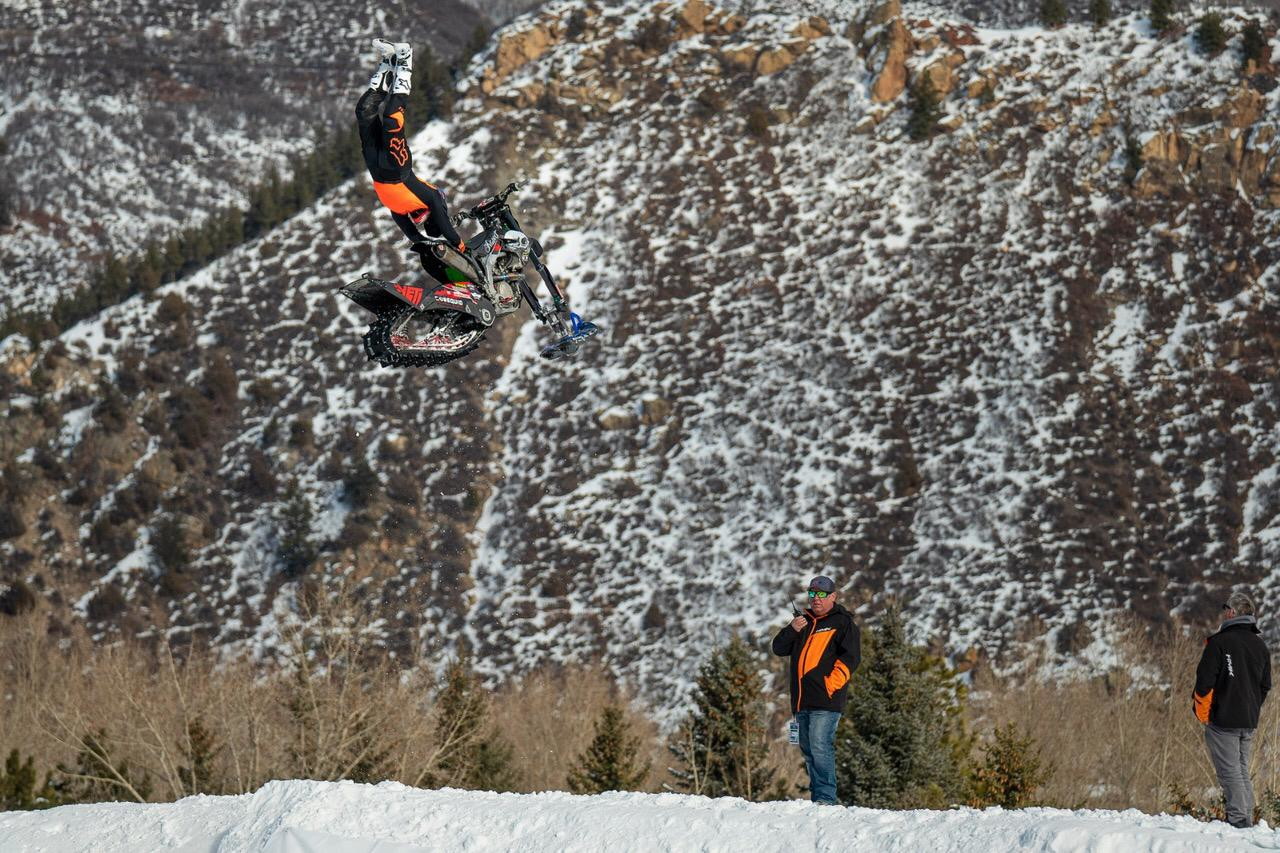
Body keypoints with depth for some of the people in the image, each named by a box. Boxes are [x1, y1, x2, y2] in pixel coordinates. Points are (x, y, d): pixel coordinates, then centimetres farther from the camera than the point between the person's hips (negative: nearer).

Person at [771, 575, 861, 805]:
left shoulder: (842, 622, 2)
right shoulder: (804, 621, 21)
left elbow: (851, 657, -7)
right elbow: (779, 648, 16)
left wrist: (831, 683, -15)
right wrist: (792, 630, -3)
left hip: (826, 700, -7)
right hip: (802, 700, 7)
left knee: (820, 747, -16)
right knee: (808, 751, 8)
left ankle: (825, 797, -18)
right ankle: (817, 798, 14)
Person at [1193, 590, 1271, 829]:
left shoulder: (1220, 642, -11)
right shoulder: (1260, 646, 10)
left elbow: (1205, 681, -12)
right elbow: (1265, 685, 15)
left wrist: (1200, 710, 2)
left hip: (1223, 719, -6)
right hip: (1249, 723, 6)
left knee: (1230, 772, -6)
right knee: (1242, 771, 14)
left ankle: (1238, 820, -13)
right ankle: (1247, 821, 11)